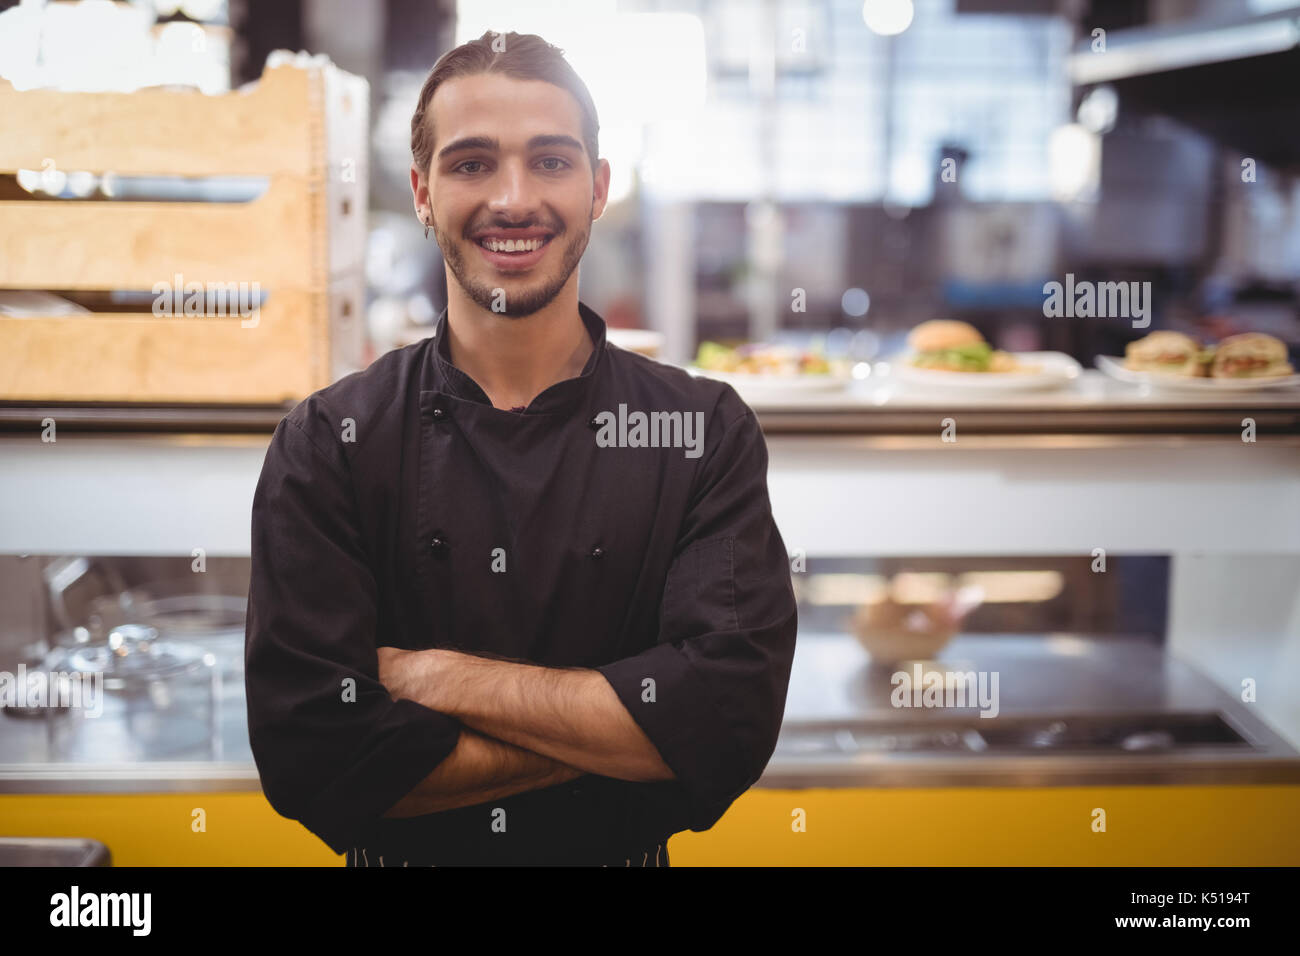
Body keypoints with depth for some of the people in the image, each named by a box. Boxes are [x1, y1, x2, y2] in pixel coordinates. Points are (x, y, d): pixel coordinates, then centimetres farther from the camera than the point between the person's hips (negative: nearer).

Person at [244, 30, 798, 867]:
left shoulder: (705, 431, -12)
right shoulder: (328, 444, -12)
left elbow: (734, 716, -23)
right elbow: (308, 753, -21)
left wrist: (435, 676, -22)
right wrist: (626, 737, -23)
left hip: (629, 853, 1)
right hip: (395, 856, 0)